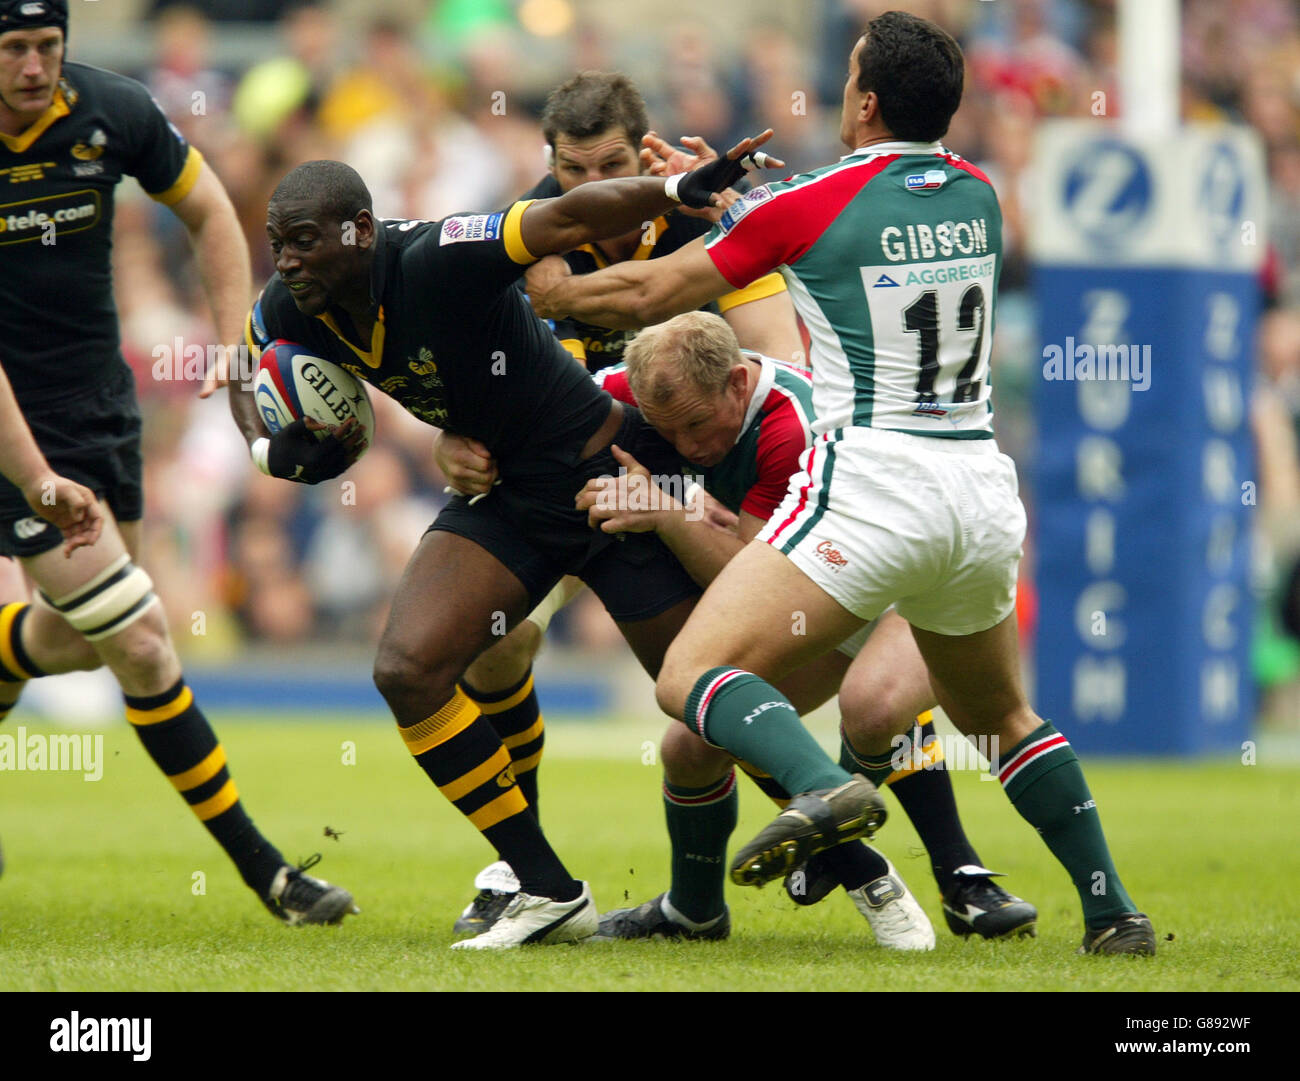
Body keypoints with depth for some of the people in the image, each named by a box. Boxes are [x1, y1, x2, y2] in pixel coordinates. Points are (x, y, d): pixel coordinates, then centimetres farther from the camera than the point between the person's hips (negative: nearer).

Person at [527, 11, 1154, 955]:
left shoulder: (804, 204, -7)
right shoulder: (979, 196, 10)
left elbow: (650, 297, 3)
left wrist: (556, 290, 22)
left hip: (870, 480, -6)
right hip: (983, 484, 6)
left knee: (692, 678, -9)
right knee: (998, 714, 26)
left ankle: (823, 787, -38)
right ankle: (1113, 910, 17)